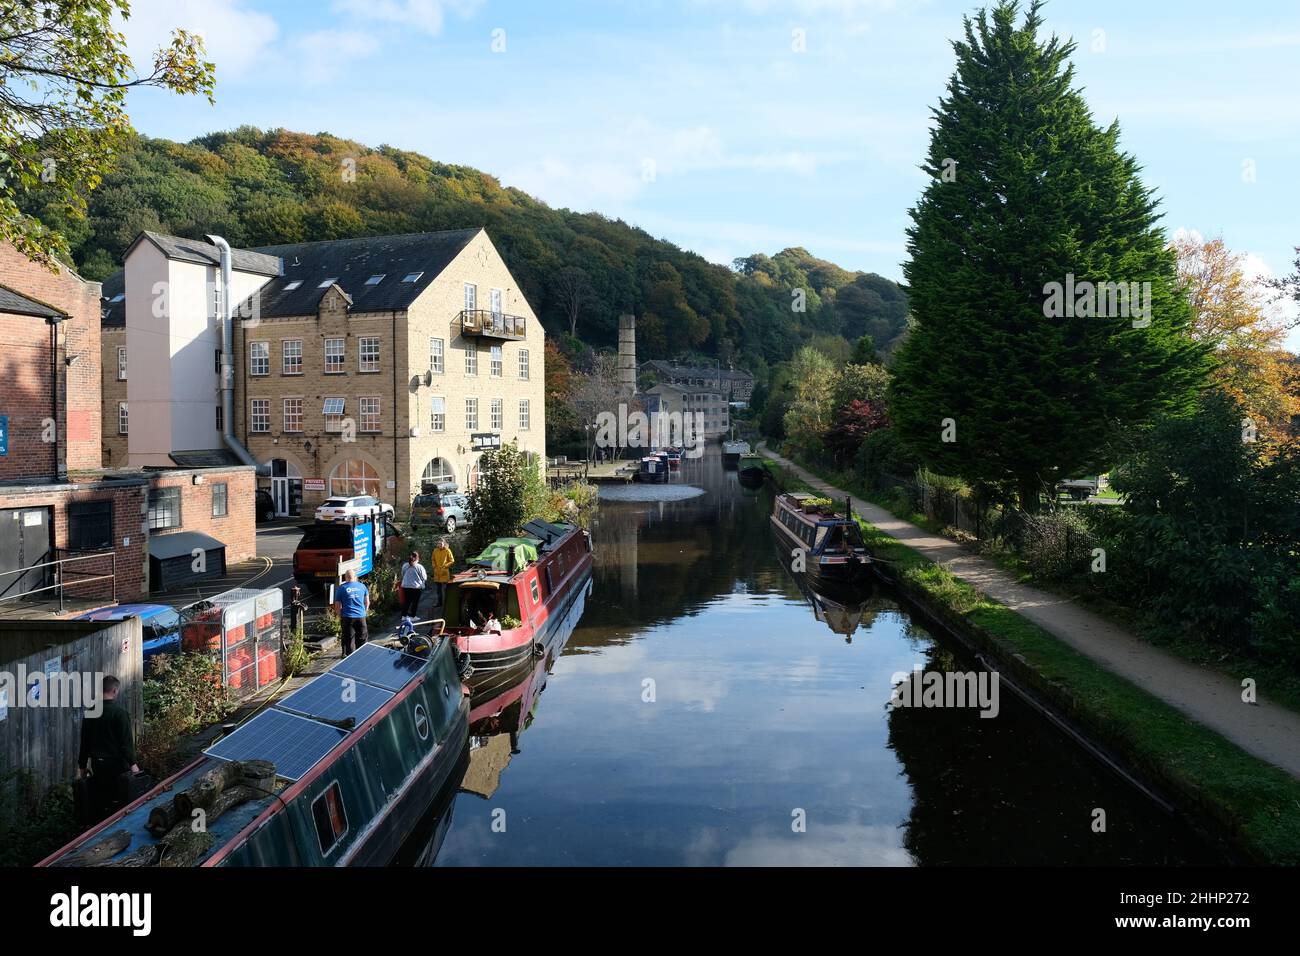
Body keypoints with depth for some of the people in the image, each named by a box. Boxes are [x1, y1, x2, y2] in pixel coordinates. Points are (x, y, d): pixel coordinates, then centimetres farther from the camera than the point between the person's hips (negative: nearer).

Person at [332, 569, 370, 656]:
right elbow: (367, 602, 14)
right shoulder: (362, 586, 6)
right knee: (362, 639, 11)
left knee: (349, 639, 3)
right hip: (361, 617, 2)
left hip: (347, 617, -2)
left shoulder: (341, 588, 0)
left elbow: (337, 605, 1)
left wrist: (340, 616, 13)